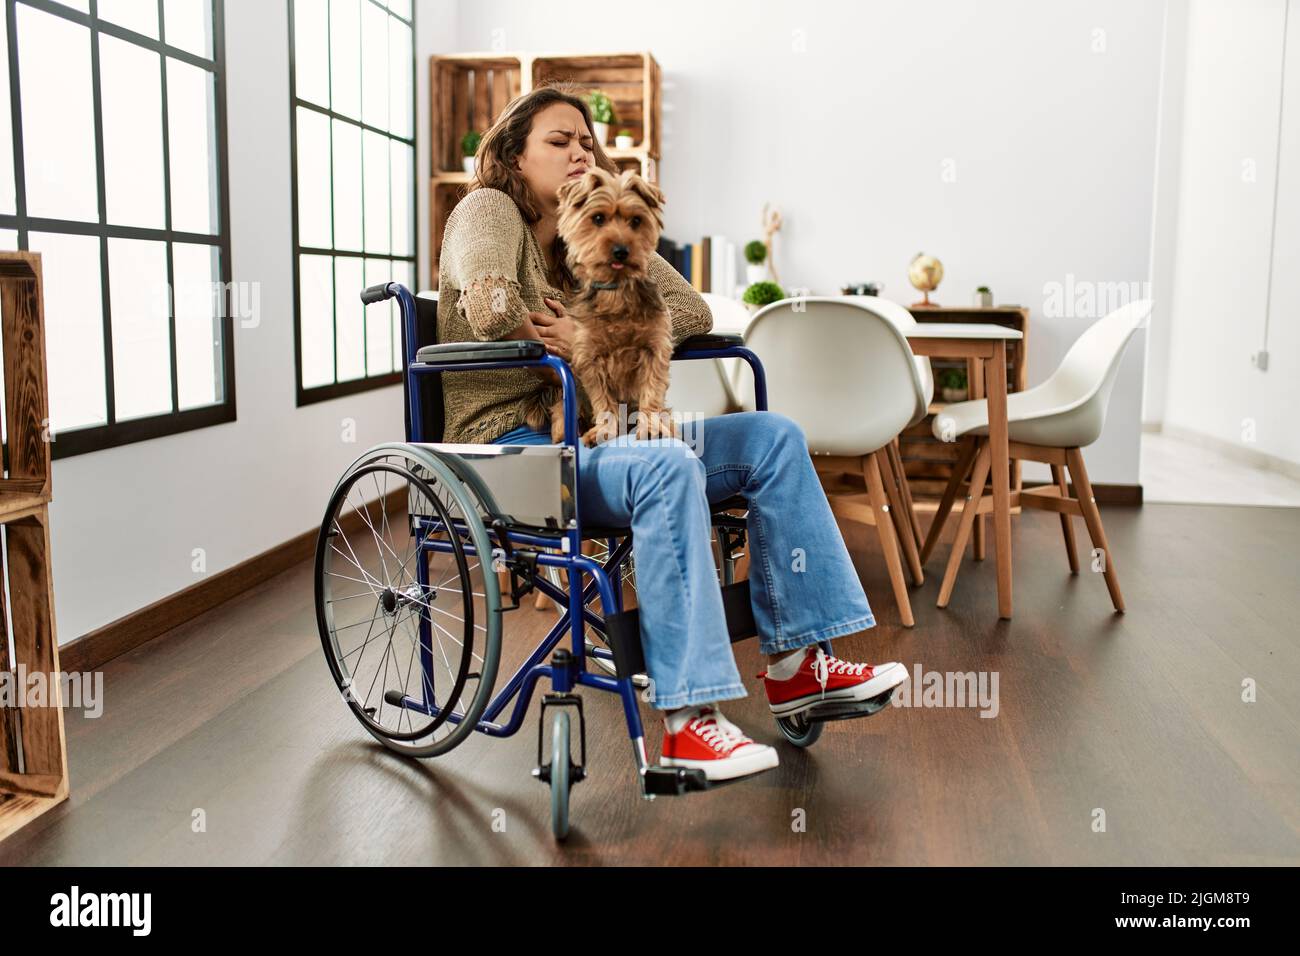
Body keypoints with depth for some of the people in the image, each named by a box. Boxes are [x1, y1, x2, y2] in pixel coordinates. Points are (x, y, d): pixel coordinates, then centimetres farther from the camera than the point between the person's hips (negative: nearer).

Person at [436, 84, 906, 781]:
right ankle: (687, 719, -36)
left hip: (585, 437, 8)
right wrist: (564, 341, -6)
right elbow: (491, 312, -24)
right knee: (667, 468, -36)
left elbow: (692, 310, 6)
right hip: (509, 445, -8)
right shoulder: (487, 210, -2)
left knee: (773, 438, -2)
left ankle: (795, 664, -5)